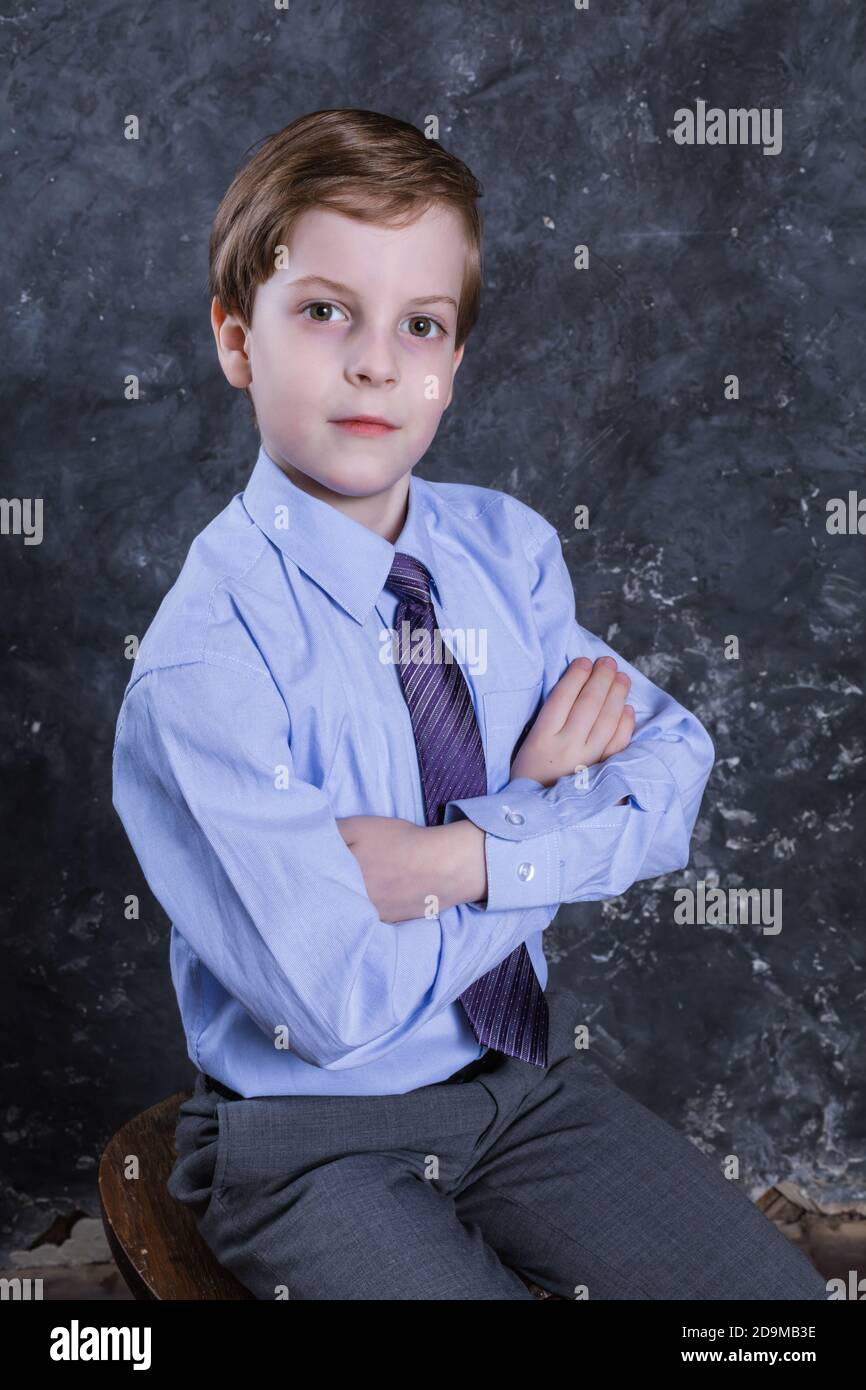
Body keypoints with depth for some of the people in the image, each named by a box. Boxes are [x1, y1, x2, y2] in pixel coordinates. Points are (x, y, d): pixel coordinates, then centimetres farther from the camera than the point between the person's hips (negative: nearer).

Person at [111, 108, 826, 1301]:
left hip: (531, 1081, 5)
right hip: (319, 1146, -5)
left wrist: (466, 854, -24)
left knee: (785, 1290, -1)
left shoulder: (510, 547, -3)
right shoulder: (203, 659, -21)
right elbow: (340, 1001, -24)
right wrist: (543, 798, -14)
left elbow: (673, 770, -7)